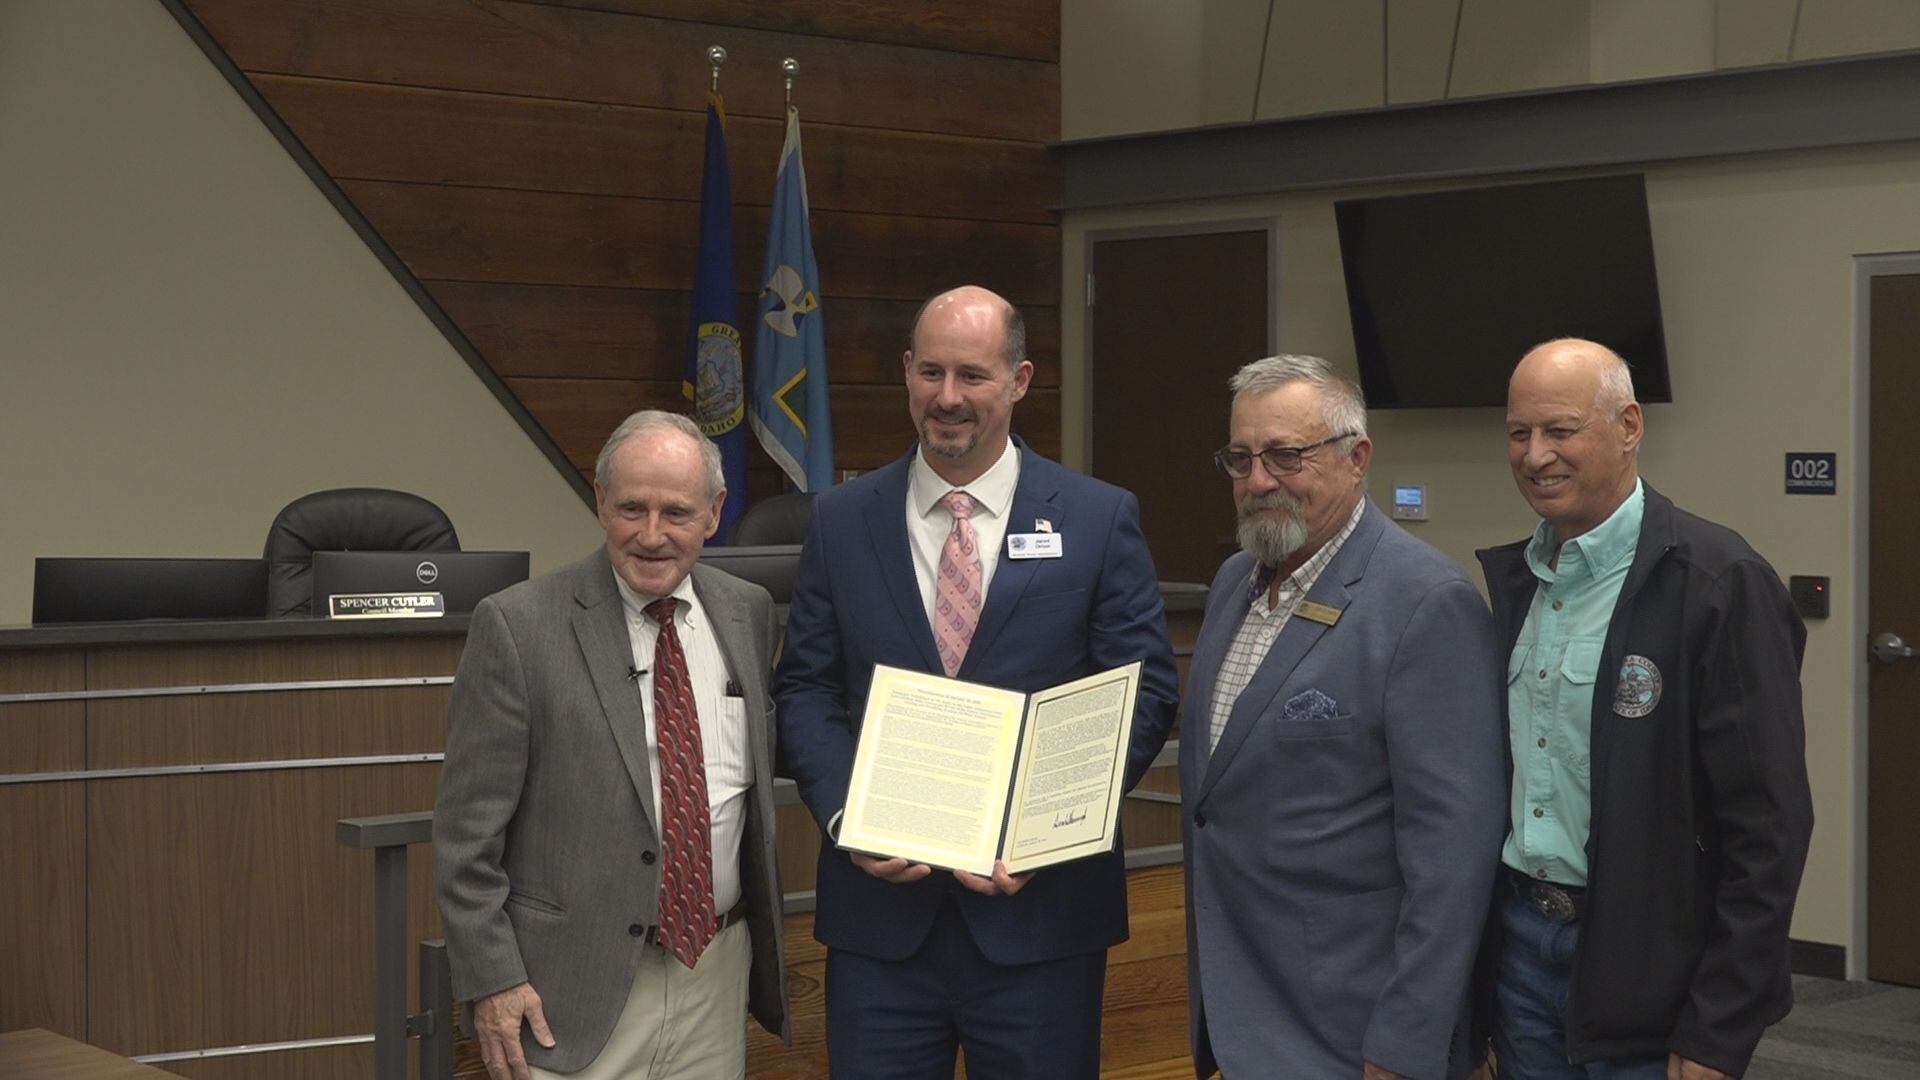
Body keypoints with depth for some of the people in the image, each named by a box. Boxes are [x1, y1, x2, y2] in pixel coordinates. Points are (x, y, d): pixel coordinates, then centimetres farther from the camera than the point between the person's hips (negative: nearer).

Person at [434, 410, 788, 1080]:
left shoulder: (748, 612, 7)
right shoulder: (518, 626, -9)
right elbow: (467, 831, -8)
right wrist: (491, 980, -12)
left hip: (716, 975, 5)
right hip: (575, 994, -4)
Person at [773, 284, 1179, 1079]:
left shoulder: (1100, 520, 1)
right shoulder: (841, 521, 6)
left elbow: (1145, 692, -1)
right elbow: (804, 688, 6)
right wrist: (845, 816, -11)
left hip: (1040, 904, -1)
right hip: (879, 903, 1)